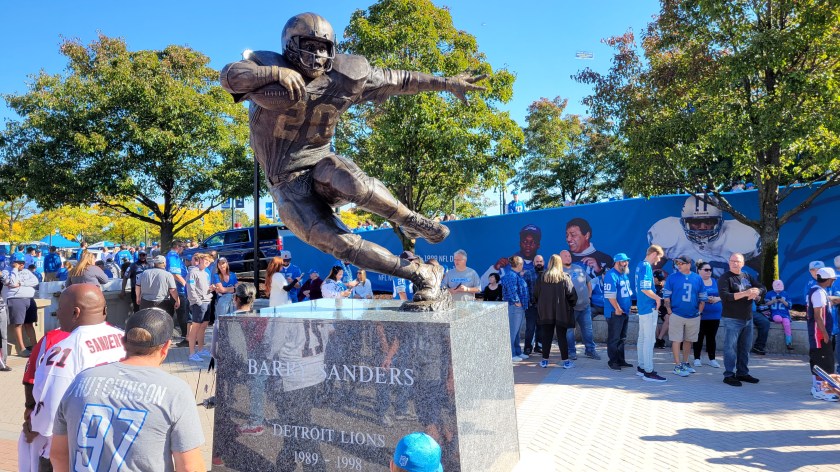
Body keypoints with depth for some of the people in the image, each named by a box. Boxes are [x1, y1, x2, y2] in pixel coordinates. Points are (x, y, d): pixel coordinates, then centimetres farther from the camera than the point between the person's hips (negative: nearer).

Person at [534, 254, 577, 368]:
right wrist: (572, 305, 8)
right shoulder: (565, 277, -7)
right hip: (561, 312, -2)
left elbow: (536, 293, 3)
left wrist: (540, 305, 17)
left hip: (545, 311, 2)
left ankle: (544, 360, 14)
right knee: (561, 336, 5)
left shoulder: (542, 277, -2)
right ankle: (566, 361, 7)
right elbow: (571, 294, -9)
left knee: (546, 336, 9)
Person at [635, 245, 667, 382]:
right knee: (649, 340, -7)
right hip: (649, 308, -10)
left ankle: (642, 366, 22)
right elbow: (645, 289, -24)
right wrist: (658, 298, -10)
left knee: (642, 338, 14)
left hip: (642, 307, 10)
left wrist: (654, 298, 14)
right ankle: (648, 372, -5)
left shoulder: (640, 265, 14)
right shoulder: (646, 267, -16)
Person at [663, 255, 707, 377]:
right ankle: (677, 366, 2)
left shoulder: (697, 278, 5)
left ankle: (685, 363, 27)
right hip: (677, 315, -3)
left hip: (693, 316, 3)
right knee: (676, 340, -2)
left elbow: (702, 298, 11)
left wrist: (699, 312, 5)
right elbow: (666, 296, -1)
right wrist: (670, 311, -6)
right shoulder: (672, 277, -3)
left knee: (688, 340, 13)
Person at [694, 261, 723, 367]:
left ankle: (712, 359, 15)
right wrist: (704, 299, -19)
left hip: (715, 315, 4)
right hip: (701, 315, -4)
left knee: (712, 337, 8)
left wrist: (717, 299, -6)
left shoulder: (715, 282, 13)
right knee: (699, 337, 1)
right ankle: (697, 358, 10)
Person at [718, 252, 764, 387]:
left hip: (748, 318, 7)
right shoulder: (724, 278, -8)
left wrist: (755, 292, -12)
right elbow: (725, 296, -20)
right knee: (731, 347, -5)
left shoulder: (747, 277, 13)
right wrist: (745, 293, -26)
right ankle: (729, 375, 1)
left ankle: (742, 373, 23)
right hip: (732, 319, -7)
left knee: (745, 348, 13)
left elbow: (762, 287, 10)